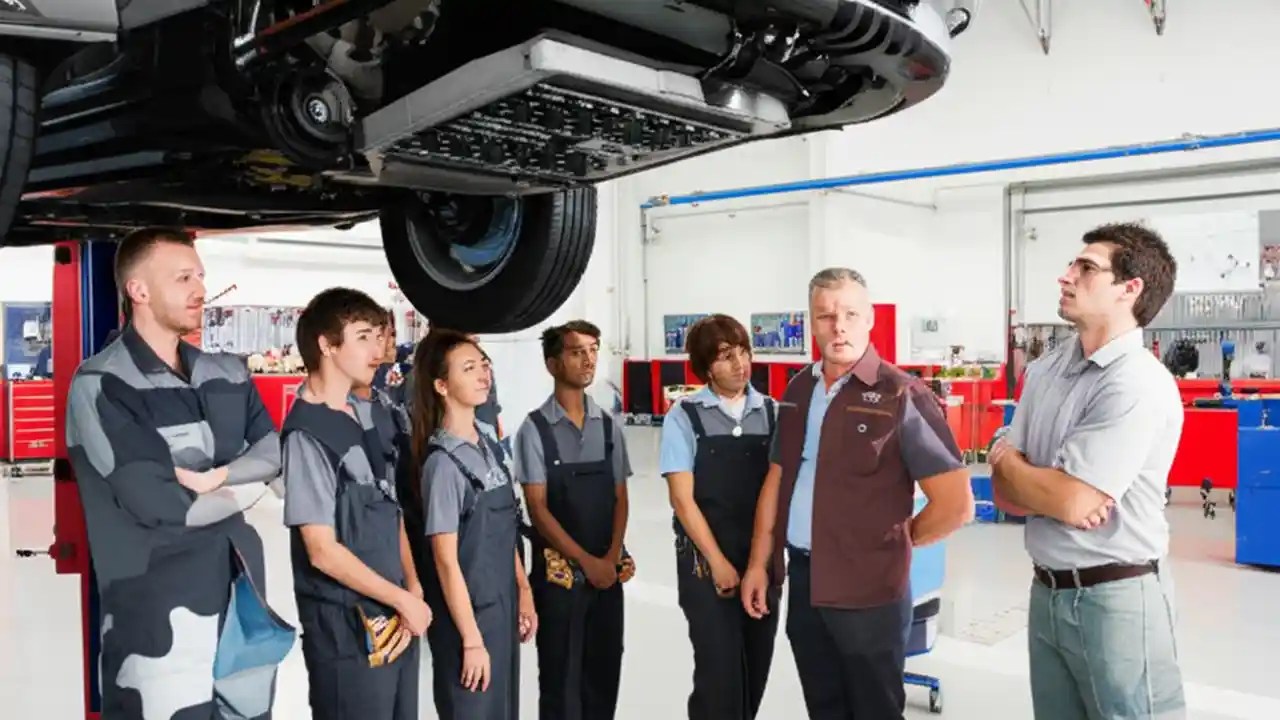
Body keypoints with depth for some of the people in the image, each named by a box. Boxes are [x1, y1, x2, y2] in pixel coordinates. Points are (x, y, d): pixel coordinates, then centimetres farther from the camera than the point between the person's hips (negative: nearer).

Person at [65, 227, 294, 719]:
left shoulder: (228, 374, 11)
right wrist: (245, 488, -4)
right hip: (156, 607, -6)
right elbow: (162, 506, -19)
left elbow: (272, 453, 3)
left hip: (239, 588, 6)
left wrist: (216, 478, -16)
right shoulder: (101, 385, -12)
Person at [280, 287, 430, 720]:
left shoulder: (365, 414, 7)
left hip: (394, 618, 7)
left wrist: (413, 589, 1)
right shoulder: (307, 433, -17)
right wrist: (404, 600, -10)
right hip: (346, 627, -7)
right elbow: (323, 551, -18)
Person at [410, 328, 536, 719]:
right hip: (466, 613, -7)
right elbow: (446, 560, -18)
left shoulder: (490, 442, 4)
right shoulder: (443, 463, -19)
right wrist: (471, 640, -15)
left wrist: (523, 591, 12)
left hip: (501, 606, 7)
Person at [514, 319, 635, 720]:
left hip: (608, 569, 4)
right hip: (559, 570, -4)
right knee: (561, 673, 6)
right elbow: (537, 509, -10)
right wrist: (586, 561, -12)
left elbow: (620, 499, 7)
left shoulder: (609, 427, 6)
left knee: (605, 670, 12)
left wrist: (612, 557, -7)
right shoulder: (535, 429, -8)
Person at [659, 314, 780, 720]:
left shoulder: (772, 413, 3)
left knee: (756, 669, 11)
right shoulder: (685, 417, -5)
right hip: (706, 563, -3)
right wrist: (719, 562, -9)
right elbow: (682, 499, -7)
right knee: (720, 670, -3)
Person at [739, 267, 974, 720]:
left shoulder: (900, 395, -13)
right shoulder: (798, 390, 7)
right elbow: (776, 480, 13)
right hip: (802, 578, 6)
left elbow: (956, 505, -15)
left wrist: (894, 544, -2)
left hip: (866, 588, -6)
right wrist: (758, 562, 8)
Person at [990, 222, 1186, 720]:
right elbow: (1006, 494, 4)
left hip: (1114, 595, -7)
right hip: (1046, 590, 7)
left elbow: (1070, 501, -22)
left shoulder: (1139, 385, -18)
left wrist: (1004, 458, -4)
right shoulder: (1044, 371, 4)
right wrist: (1057, 490, -17)